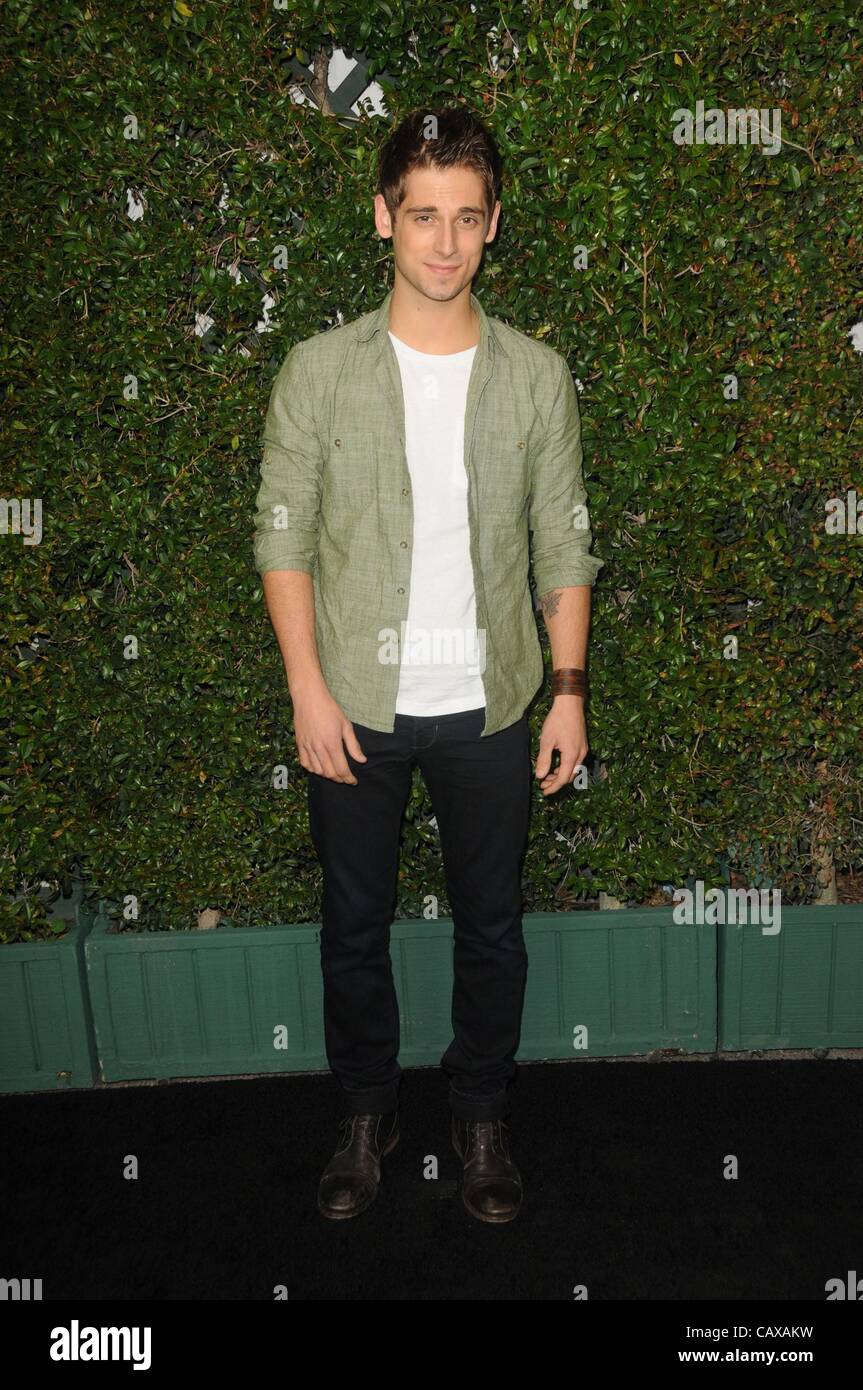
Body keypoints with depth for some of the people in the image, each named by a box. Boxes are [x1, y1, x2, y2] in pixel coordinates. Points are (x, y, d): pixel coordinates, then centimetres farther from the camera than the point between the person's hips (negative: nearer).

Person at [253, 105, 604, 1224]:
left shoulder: (536, 375, 0)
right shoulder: (319, 371, -3)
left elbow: (566, 545, 2)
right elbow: (283, 537, -3)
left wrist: (569, 692, -3)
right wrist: (309, 691, -10)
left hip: (491, 708, 1)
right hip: (356, 708, 0)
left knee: (490, 923, 13)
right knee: (354, 922, 13)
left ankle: (483, 1116, 36)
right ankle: (368, 1113, 37)